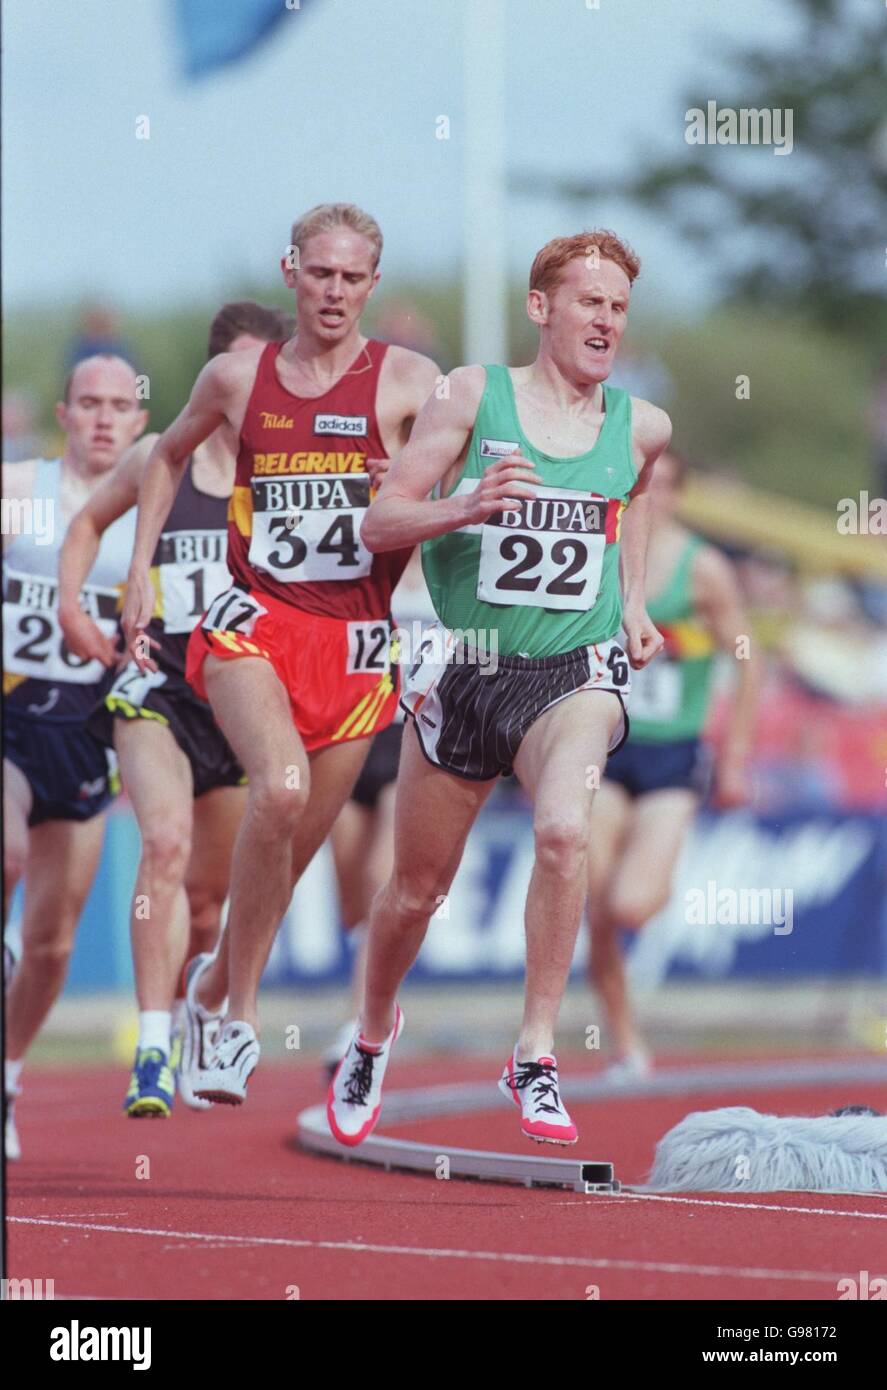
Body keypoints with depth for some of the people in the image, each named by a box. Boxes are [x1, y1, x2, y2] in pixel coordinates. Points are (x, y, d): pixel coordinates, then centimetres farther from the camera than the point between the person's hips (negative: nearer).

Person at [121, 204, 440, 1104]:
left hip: (356, 638, 1)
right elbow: (168, 456, 24)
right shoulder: (236, 379, 7)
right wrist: (140, 574, 17)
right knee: (280, 786, -27)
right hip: (253, 621, -1)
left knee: (294, 847, 7)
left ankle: (215, 985, 34)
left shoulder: (406, 380, 0)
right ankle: (241, 1013, -15)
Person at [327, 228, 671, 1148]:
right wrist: (468, 504, -24)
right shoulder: (472, 395, -4)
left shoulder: (639, 426, 3)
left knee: (564, 830, -30)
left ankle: (536, 1058, -21)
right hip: (463, 671, 0)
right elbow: (380, 526, -7)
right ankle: (374, 1031, 43)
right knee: (416, 888, 12)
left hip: (573, 675, 0)